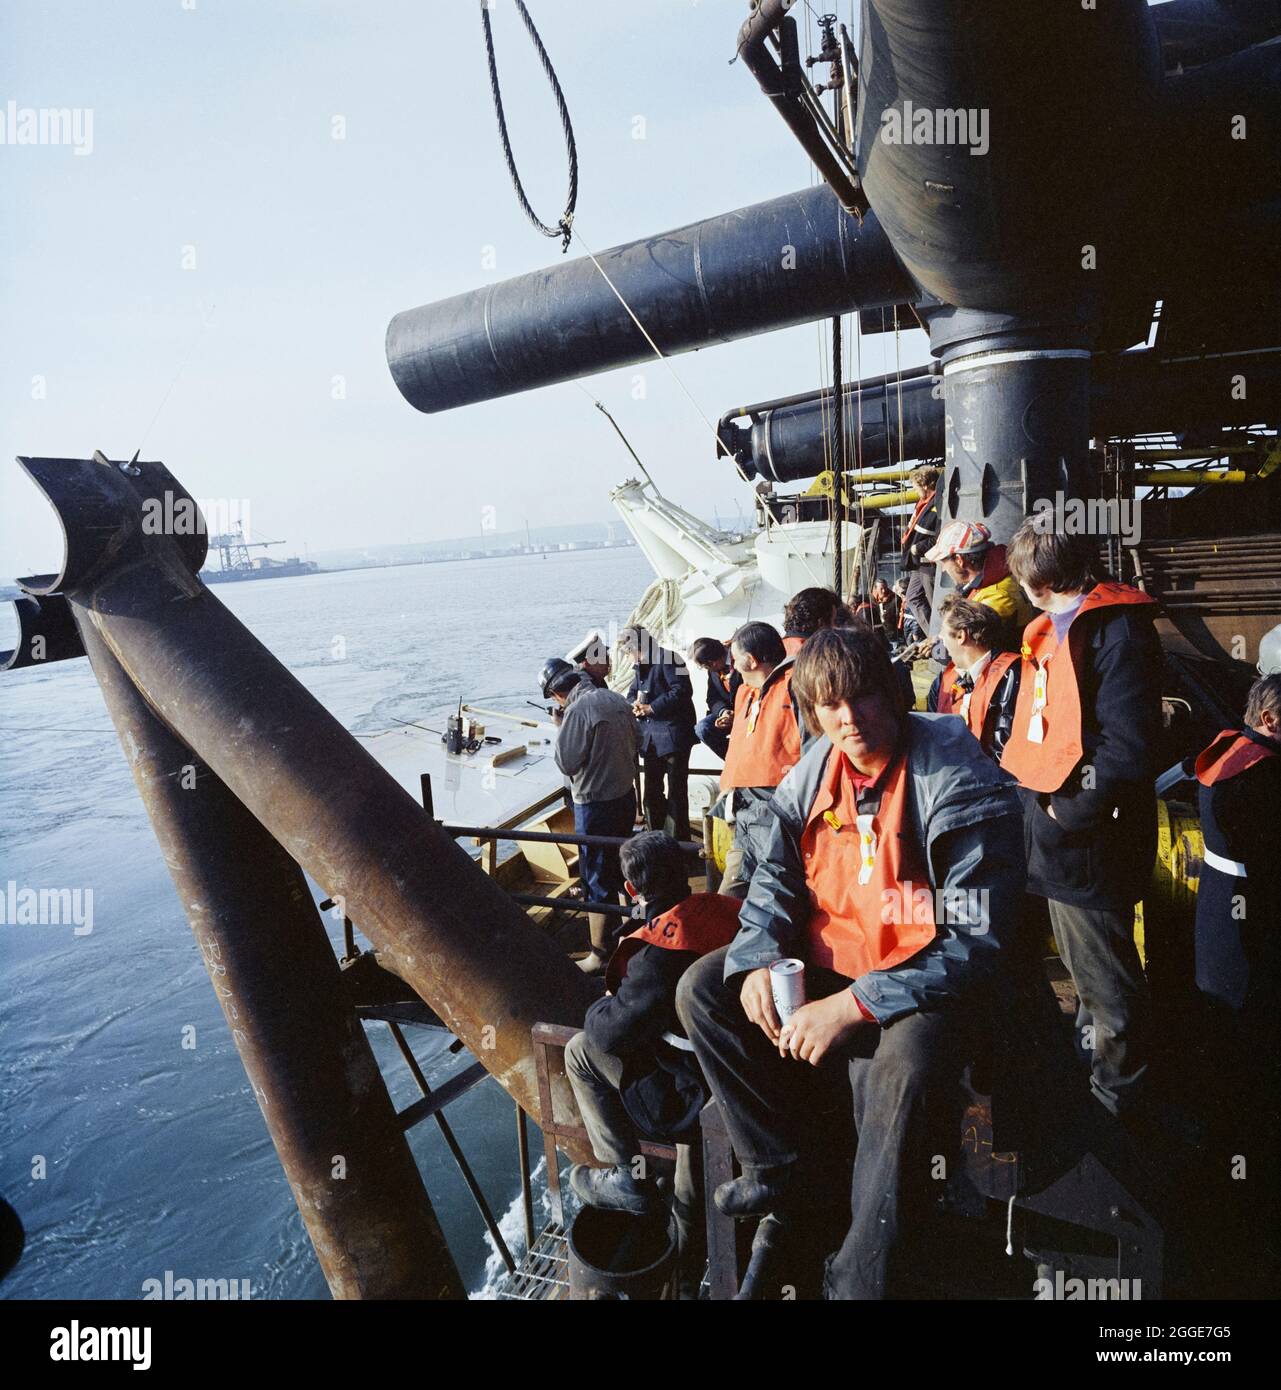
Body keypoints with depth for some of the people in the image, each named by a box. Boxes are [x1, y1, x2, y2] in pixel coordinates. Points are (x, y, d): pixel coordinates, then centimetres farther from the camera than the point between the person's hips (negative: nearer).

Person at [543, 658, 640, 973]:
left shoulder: (578, 710, -20)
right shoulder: (616, 699, 4)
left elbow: (566, 762, -17)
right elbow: (635, 743, 12)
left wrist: (560, 735, -2)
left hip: (595, 804, -8)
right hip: (626, 795, 8)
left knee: (597, 881, 2)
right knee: (622, 865, 24)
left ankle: (600, 955, 10)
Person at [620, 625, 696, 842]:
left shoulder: (667, 658, -11)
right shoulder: (640, 666, 16)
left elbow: (681, 690, -20)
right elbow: (632, 694, 21)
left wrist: (651, 707, -19)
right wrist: (634, 705, -3)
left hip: (673, 734, -9)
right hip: (650, 735, 9)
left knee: (675, 789, -3)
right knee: (652, 789, 16)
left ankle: (678, 839, 5)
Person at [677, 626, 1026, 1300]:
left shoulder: (961, 785, -20)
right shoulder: (811, 777, -2)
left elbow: (976, 943, -23)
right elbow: (775, 878, 8)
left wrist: (855, 1005, -29)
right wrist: (759, 961, -13)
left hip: (927, 978, -6)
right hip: (827, 965, 7)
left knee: (904, 1068, -36)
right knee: (702, 989, -1)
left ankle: (859, 1277, -14)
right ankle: (785, 1161, 12)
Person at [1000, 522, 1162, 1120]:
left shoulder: (1117, 628, -18)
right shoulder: (1051, 629, 12)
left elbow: (1129, 746, -25)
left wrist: (1067, 812, -19)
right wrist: (1023, 784, 10)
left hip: (1088, 838, -9)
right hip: (1053, 829, 9)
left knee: (1105, 975, 8)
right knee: (1080, 958, 26)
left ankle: (1116, 1099, 27)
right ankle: (1088, 1050, 46)